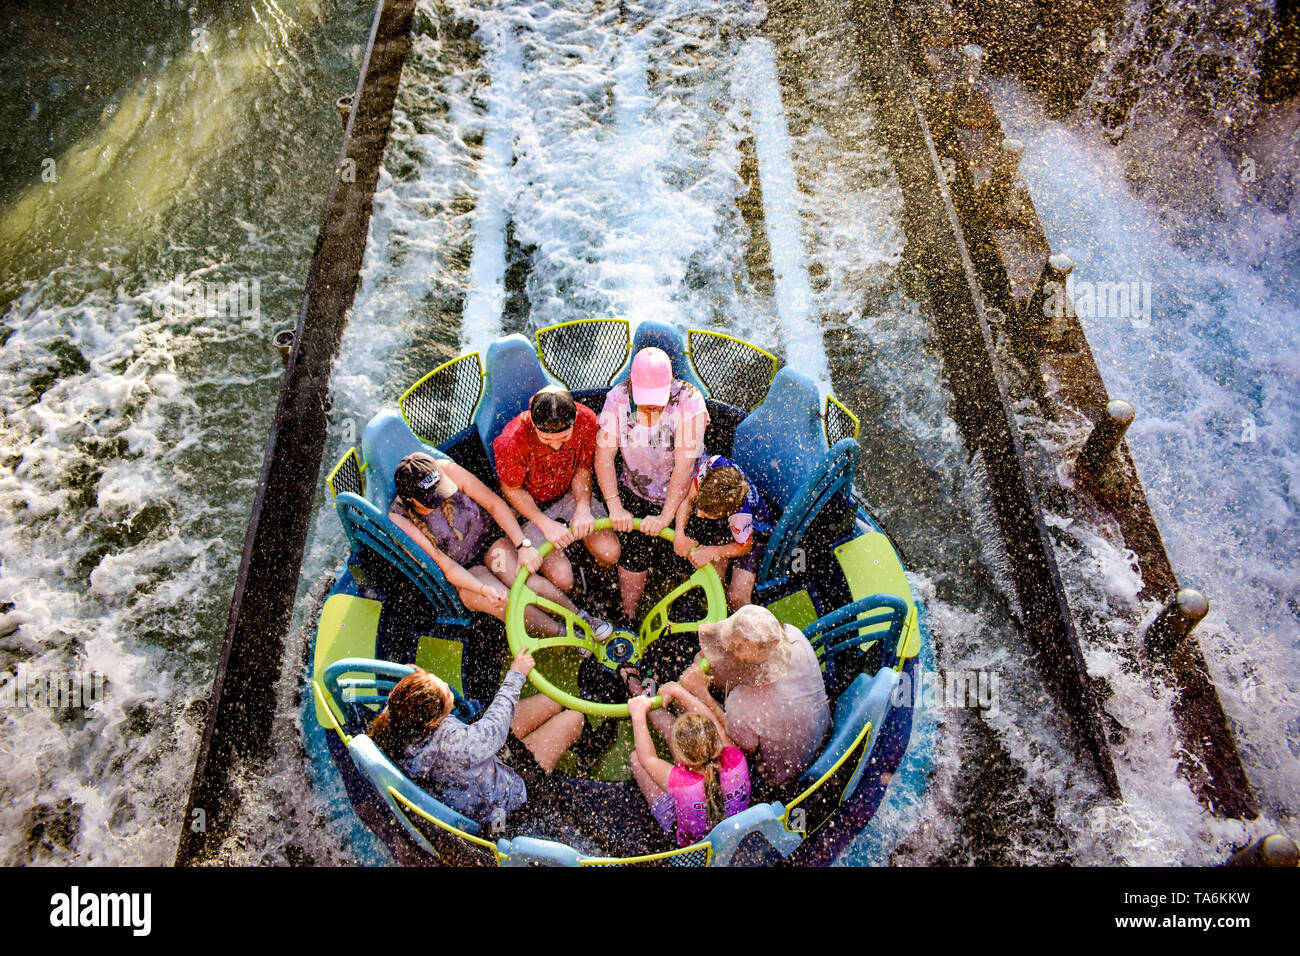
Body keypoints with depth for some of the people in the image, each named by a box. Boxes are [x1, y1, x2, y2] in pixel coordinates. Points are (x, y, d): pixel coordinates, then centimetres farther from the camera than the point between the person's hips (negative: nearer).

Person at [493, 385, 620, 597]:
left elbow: (582, 470, -5)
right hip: (530, 506, -3)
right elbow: (512, 490, -14)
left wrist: (583, 508, -21)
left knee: (609, 553, -16)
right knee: (562, 579, -19)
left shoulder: (586, 420, -23)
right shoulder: (512, 441, -33)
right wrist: (546, 524, -23)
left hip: (570, 494, 3)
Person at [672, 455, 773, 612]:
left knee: (737, 598, -12)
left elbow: (744, 546, -21)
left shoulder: (743, 513, -45)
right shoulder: (711, 464, -38)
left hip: (753, 532, -4)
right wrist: (680, 533, -30)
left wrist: (711, 552, -32)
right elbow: (688, 498, -19)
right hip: (720, 528, 4)